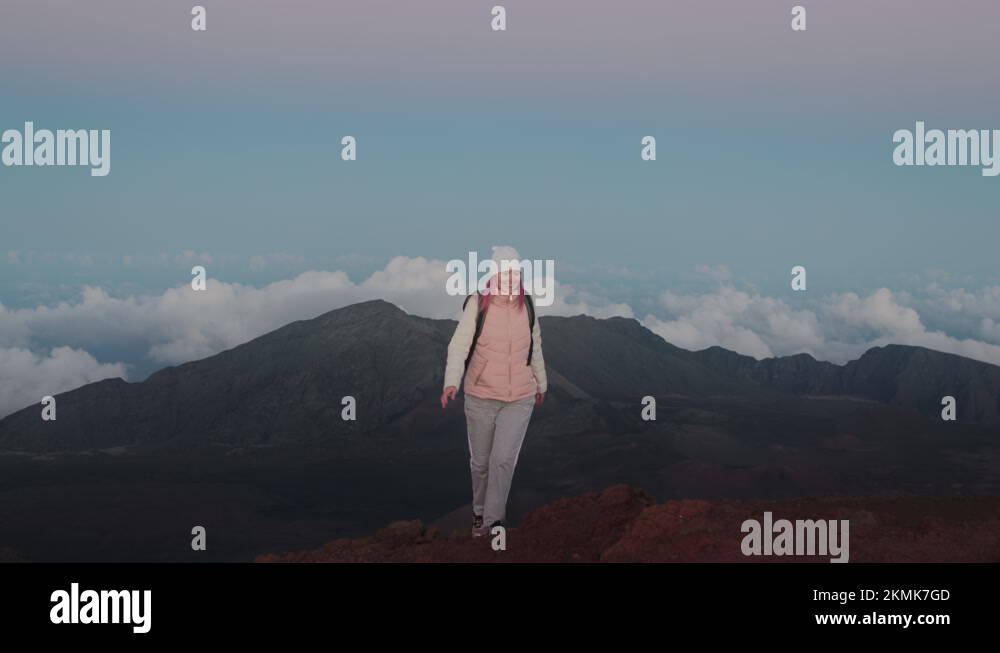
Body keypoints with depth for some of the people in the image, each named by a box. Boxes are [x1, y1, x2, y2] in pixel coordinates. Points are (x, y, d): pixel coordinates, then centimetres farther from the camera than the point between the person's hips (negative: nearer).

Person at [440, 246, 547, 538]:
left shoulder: (527, 305, 2)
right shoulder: (478, 305, -10)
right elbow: (459, 346, -16)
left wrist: (541, 383, 28)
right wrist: (451, 382, -31)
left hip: (520, 399, 1)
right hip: (481, 397, -1)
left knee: (503, 459, -12)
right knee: (480, 462, 10)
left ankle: (493, 521, -1)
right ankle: (480, 512, 35)